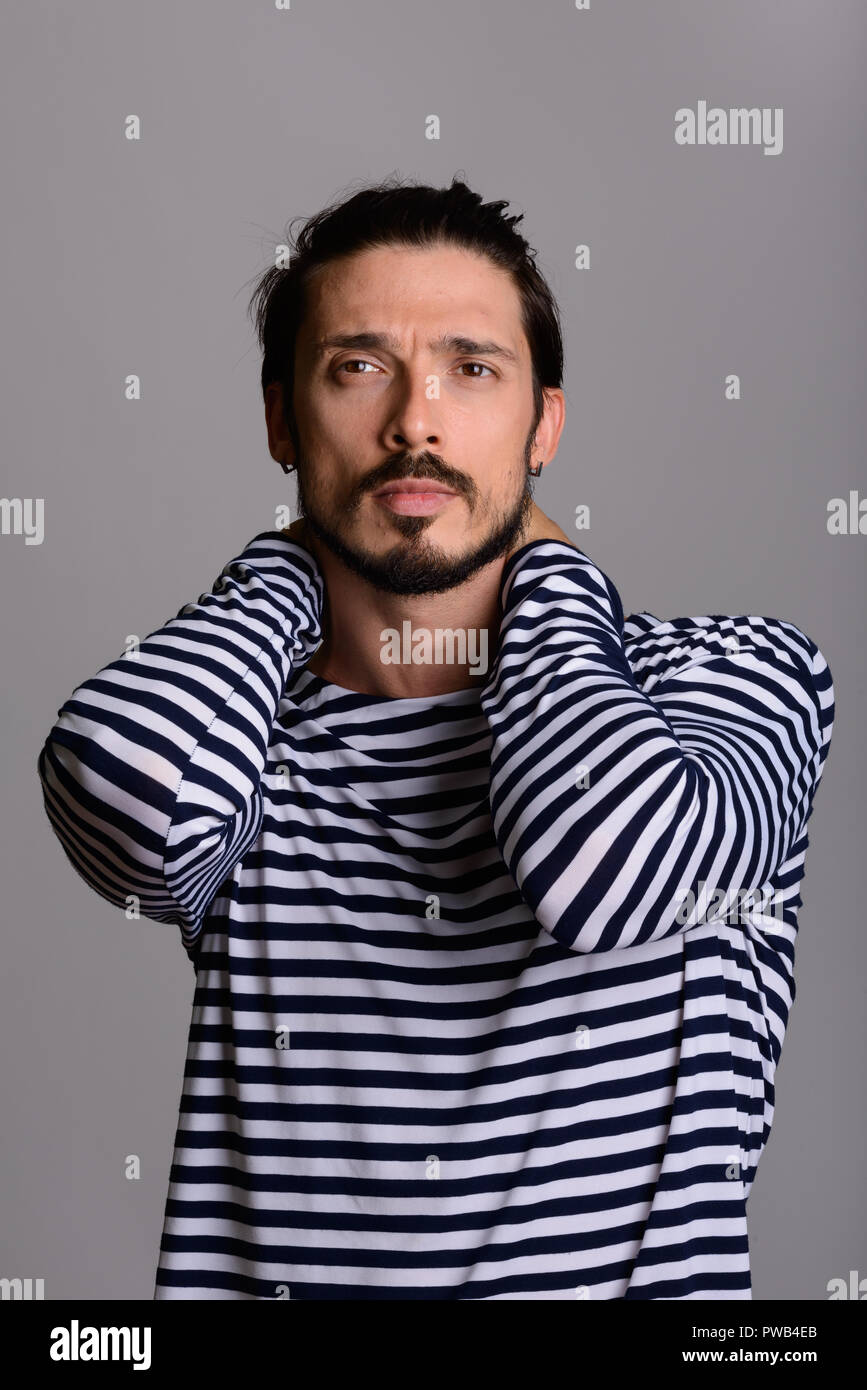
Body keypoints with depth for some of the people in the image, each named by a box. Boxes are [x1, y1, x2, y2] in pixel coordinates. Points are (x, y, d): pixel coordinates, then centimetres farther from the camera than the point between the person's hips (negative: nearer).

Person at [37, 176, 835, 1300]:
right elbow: (129, 794, -19)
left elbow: (614, 866, -19)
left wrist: (539, 554, -4)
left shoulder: (739, 677, 0)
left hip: (639, 1271, 0)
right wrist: (305, 553, -2)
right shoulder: (240, 735, 3)